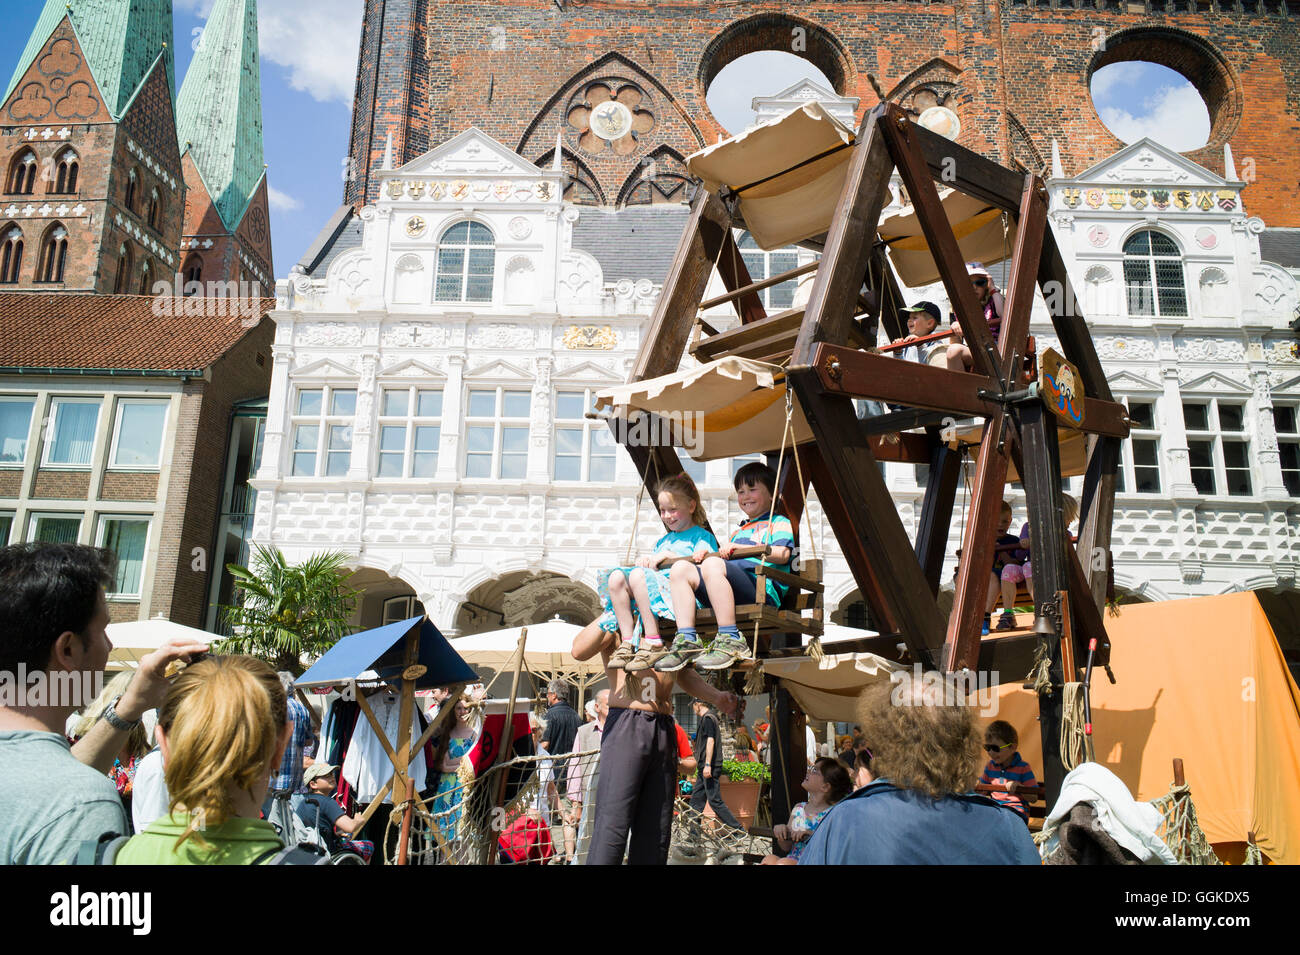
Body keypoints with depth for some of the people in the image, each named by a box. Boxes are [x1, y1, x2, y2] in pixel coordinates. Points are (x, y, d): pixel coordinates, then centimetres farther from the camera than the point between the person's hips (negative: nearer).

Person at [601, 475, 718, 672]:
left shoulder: (702, 536, 10)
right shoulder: (663, 541, 32)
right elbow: (651, 566, 29)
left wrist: (669, 556, -9)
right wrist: (643, 561, 5)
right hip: (654, 586, 7)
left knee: (638, 575, -34)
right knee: (616, 577, -19)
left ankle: (654, 644, -35)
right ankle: (627, 642, -22)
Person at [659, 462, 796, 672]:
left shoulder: (779, 522, 13)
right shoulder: (740, 530, 37)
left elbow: (782, 554, -7)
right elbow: (725, 555, 33)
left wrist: (739, 547, -13)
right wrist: (704, 555, 10)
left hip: (763, 589, -7)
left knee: (712, 565, -34)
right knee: (680, 568, -11)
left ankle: (731, 641, -36)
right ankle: (687, 641, -23)